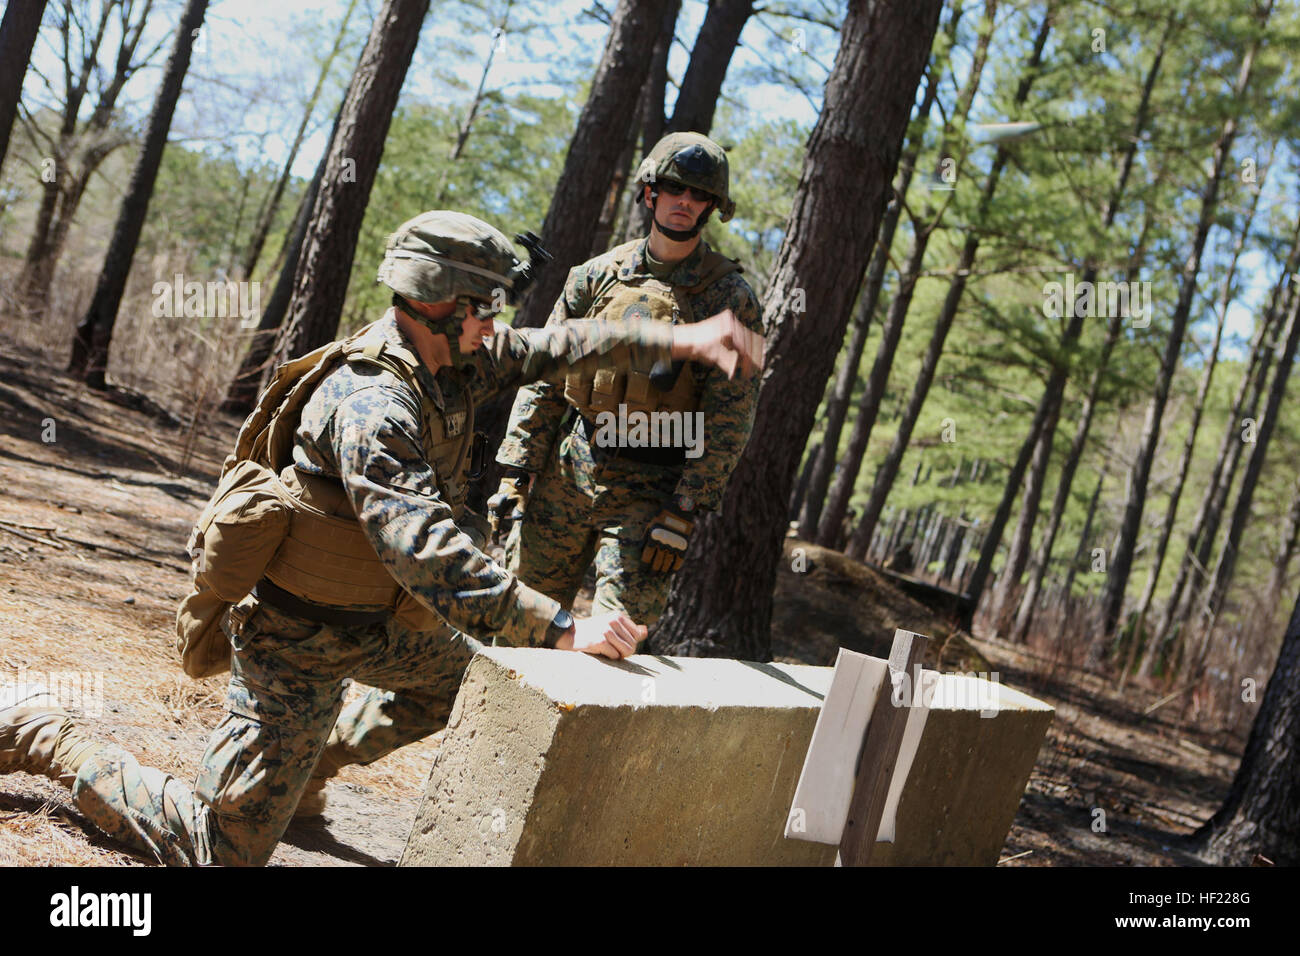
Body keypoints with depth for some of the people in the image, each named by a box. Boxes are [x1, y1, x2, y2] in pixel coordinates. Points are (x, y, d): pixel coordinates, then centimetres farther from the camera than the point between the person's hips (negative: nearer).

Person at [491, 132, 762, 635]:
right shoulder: (598, 276, 6)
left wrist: (682, 514, -15)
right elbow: (544, 379, 8)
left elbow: (730, 419, -8)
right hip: (567, 471, 3)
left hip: (651, 490, -3)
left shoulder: (730, 297, -4)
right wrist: (514, 474, 1)